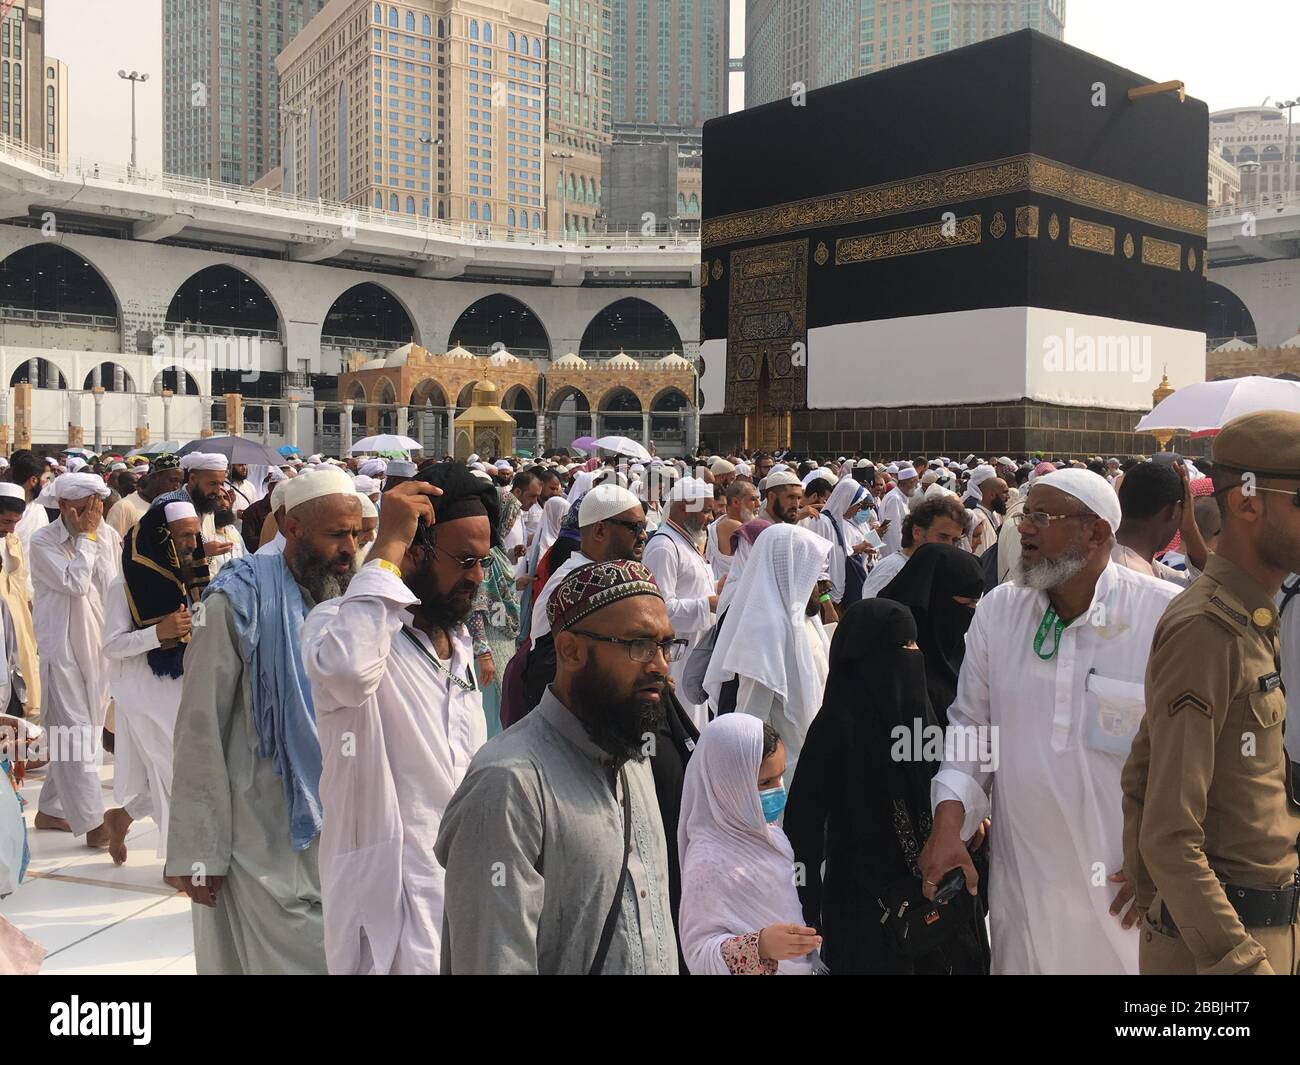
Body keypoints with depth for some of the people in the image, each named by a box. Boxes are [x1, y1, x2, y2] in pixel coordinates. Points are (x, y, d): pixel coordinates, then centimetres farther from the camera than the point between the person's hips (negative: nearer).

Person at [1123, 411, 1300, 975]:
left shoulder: (1251, 621, 9)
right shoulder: (1205, 630, -21)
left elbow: (1140, 774, 11)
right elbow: (1171, 838, -23)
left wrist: (1146, 891, 8)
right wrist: (1243, 963, -24)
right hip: (1220, 939, -8)